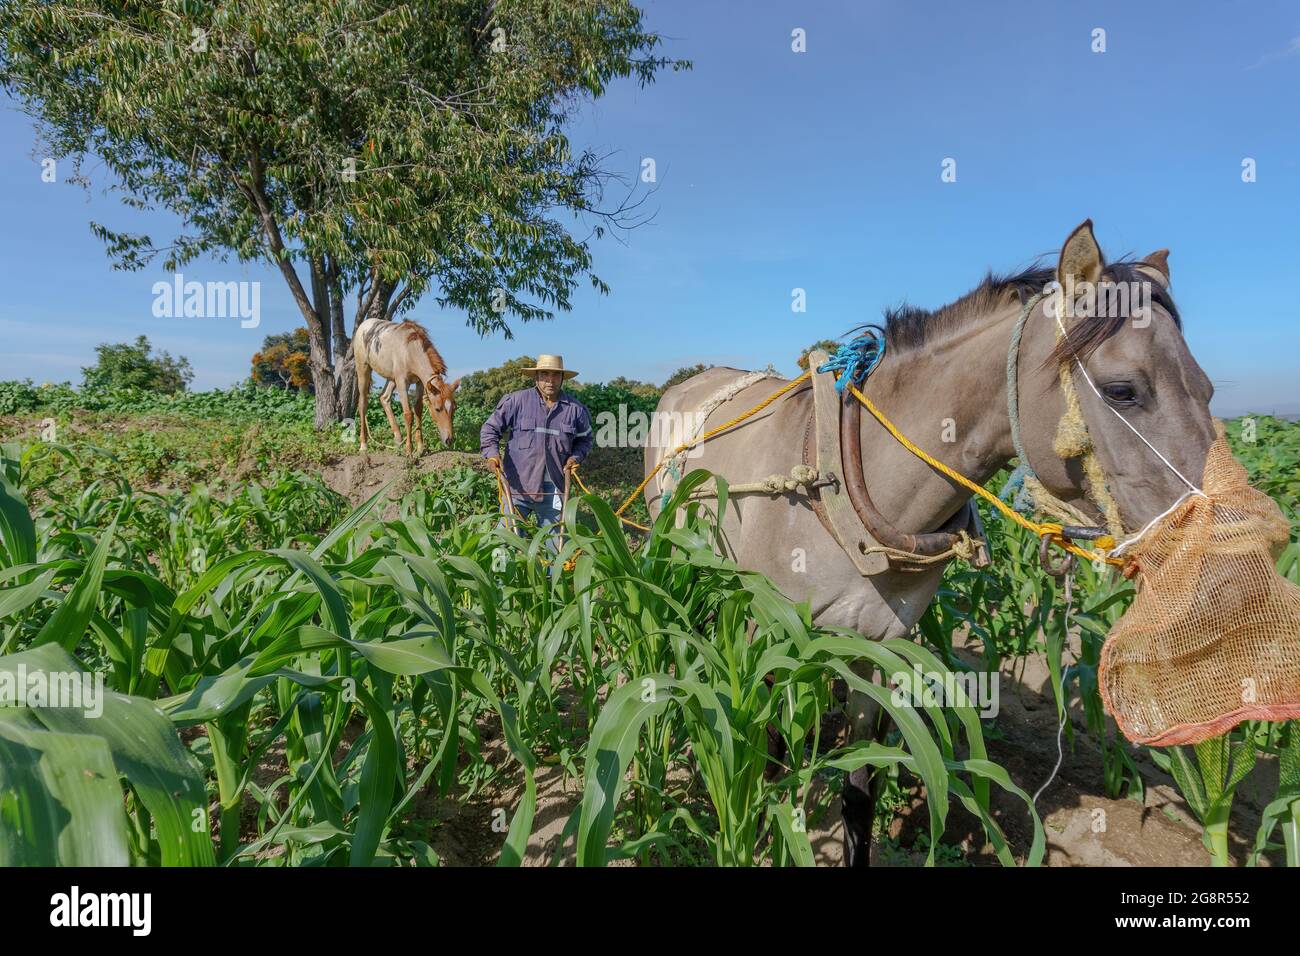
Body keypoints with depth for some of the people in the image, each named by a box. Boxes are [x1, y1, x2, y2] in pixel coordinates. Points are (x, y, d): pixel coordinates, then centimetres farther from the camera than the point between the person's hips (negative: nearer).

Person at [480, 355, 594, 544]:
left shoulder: (575, 408, 6)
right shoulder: (516, 400, -2)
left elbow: (584, 439, 21)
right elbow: (490, 427, 4)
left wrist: (576, 457, 2)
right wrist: (492, 453, -12)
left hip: (552, 487, 2)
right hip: (517, 484, -2)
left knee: (556, 542, 9)